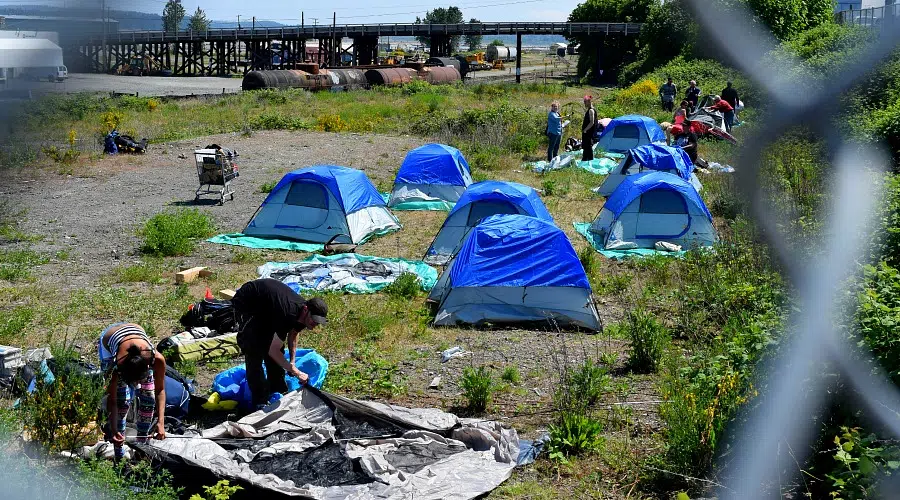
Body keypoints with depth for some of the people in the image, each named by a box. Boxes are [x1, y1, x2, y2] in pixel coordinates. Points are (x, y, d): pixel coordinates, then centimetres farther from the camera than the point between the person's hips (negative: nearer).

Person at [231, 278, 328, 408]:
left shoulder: (302, 313, -13)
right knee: (255, 351, -16)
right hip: (246, 303, -8)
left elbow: (292, 335, 9)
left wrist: (292, 362, 0)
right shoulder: (287, 313, -38)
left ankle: (278, 392, 15)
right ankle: (260, 402, -11)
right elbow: (273, 351, -33)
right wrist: (296, 372, -27)